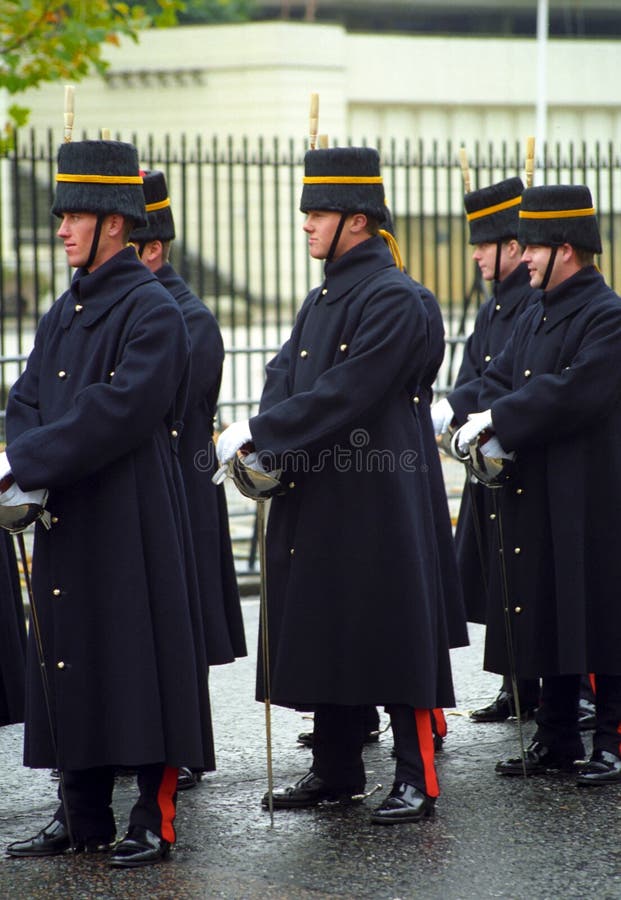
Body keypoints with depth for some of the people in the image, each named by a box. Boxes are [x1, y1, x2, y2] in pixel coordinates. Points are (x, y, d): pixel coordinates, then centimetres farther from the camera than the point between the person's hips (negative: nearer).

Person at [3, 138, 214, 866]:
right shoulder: (65, 313, 15)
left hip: (132, 523, -8)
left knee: (140, 662, -3)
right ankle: (82, 815, 20)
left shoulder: (152, 310, -10)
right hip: (65, 520, 8)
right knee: (69, 658, 11)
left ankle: (155, 818, 5)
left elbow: (119, 411, -20)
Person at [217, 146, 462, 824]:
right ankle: (336, 771, 22)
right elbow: (283, 378, 11)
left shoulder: (393, 298, -13)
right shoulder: (321, 298, 15)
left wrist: (255, 433, -19)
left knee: (390, 635, -4)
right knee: (323, 632, 13)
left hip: (376, 500, -9)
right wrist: (264, 450, -8)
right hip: (314, 497, 9)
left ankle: (416, 778, 2)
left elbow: (343, 394, -20)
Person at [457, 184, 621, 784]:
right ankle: (556, 740, 19)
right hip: (535, 496, 8)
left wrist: (497, 421, -19)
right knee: (546, 615, 11)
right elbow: (499, 380, 13)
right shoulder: (535, 318, 15)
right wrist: (492, 436, -7)